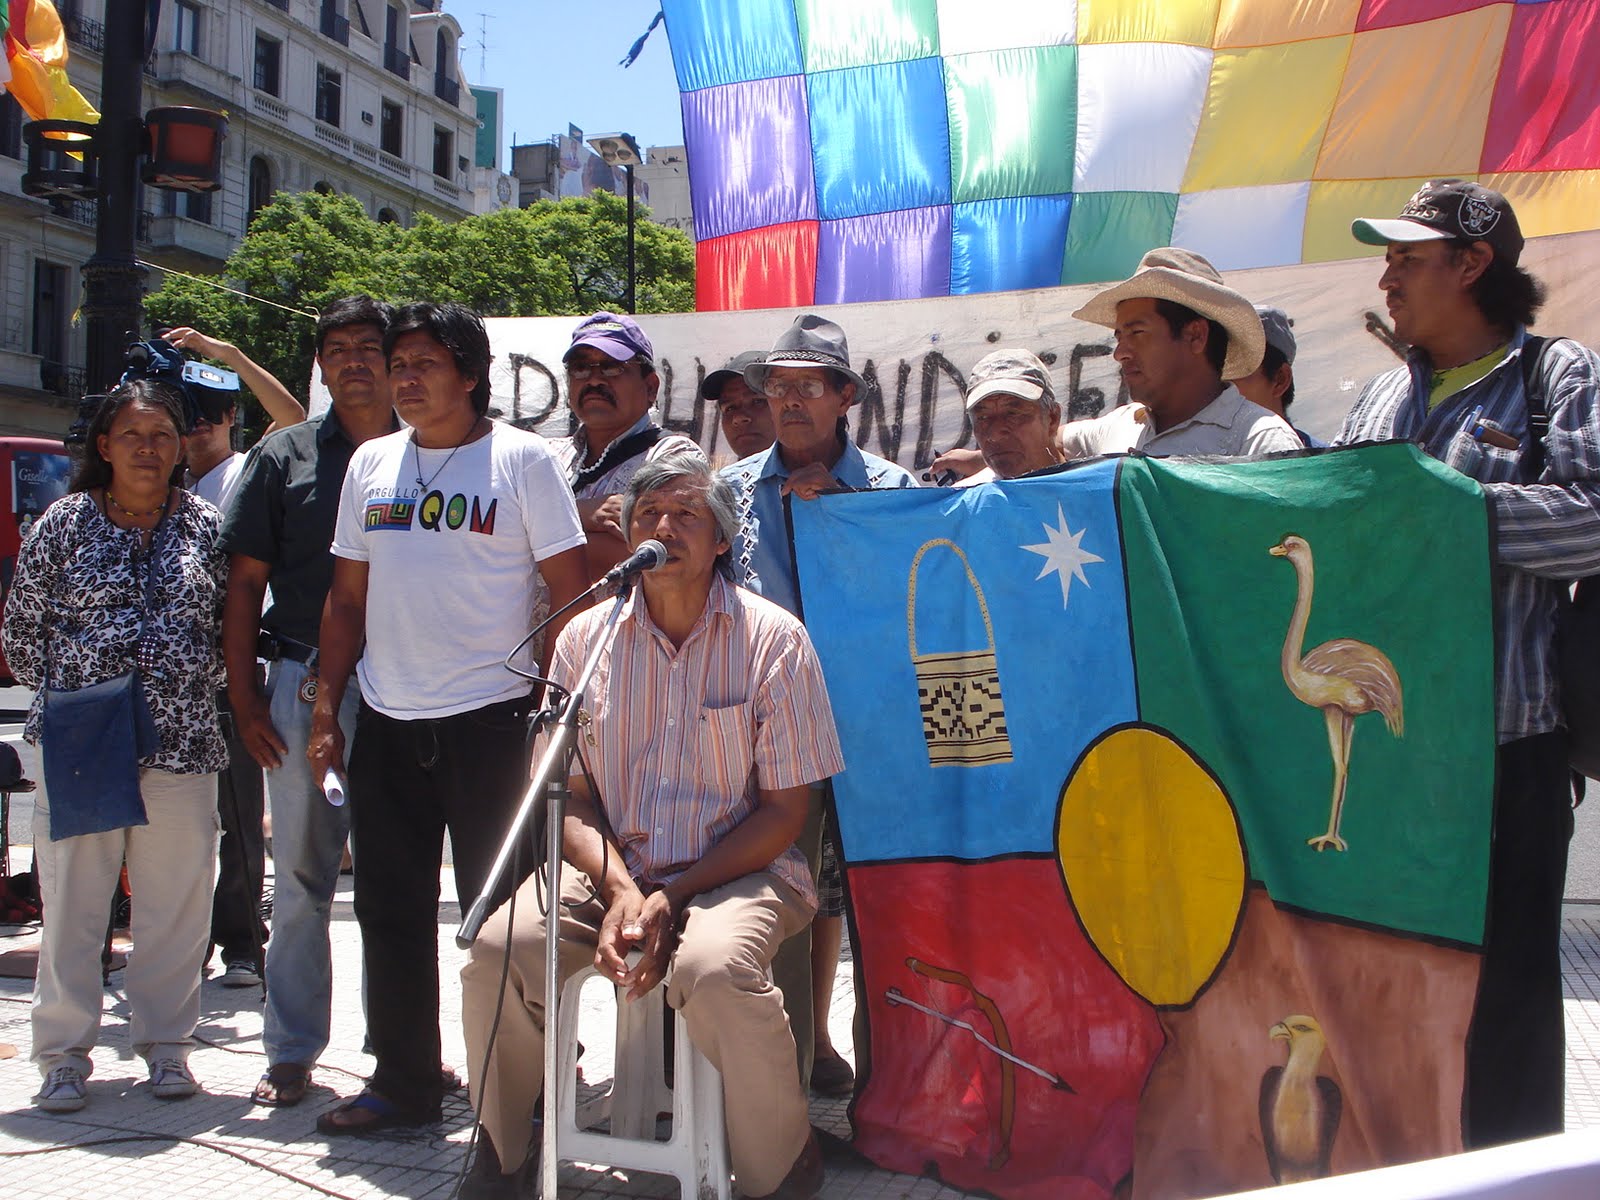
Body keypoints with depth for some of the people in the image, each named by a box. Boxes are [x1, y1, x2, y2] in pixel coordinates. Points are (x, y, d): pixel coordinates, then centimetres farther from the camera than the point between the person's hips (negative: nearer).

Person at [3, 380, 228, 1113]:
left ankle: (166, 1043, 19)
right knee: (72, 901, 2)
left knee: (177, 903, 5)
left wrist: (195, 691, 5)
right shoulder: (65, 523, 4)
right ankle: (64, 1053, 14)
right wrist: (65, 694, 2)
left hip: (182, 745, 1)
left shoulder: (205, 527, 8)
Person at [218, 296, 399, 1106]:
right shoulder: (284, 457, 6)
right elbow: (244, 583, 6)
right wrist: (245, 699, -1)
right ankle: (291, 1052, 18)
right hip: (304, 684, 0)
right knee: (300, 877, 7)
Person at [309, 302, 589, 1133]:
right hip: (384, 723, 5)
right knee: (391, 912, 11)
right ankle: (403, 1081, 25)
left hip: (489, 719, -5)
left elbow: (571, 592, -4)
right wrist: (326, 709, 9)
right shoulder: (371, 464, 12)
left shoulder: (522, 459, -3)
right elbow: (346, 597, 15)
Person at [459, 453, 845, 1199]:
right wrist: (620, 892, -15)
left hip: (737, 871, -3)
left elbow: (784, 810, -5)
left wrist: (673, 896, -16)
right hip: (610, 867, 3)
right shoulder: (587, 638, 4)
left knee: (714, 969, -35)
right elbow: (570, 793, 4)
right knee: (498, 946, -22)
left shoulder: (773, 638, -5)